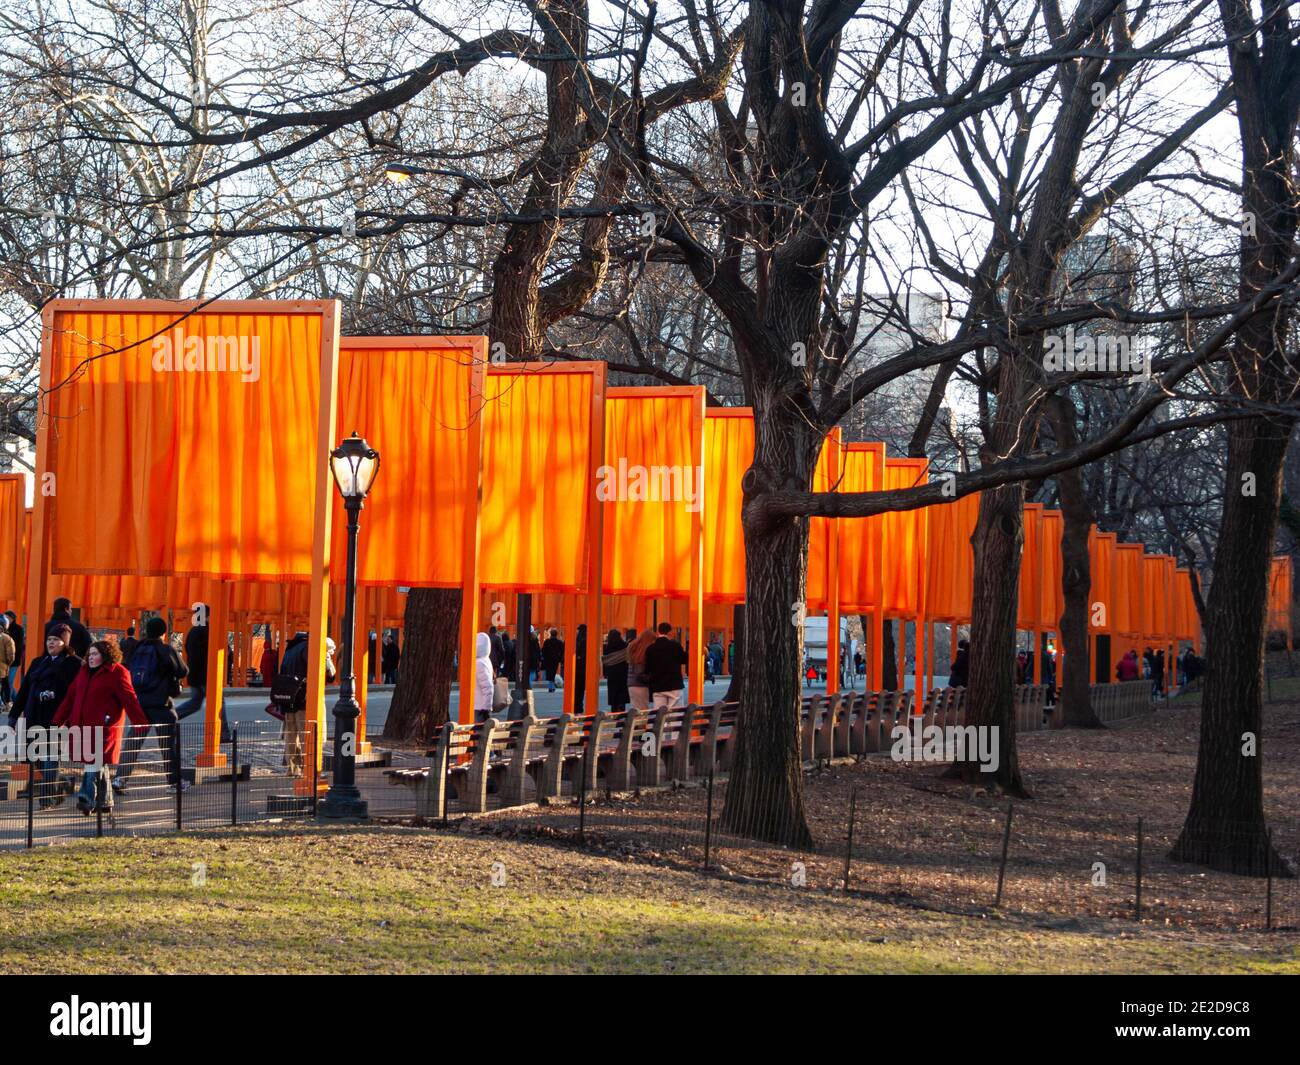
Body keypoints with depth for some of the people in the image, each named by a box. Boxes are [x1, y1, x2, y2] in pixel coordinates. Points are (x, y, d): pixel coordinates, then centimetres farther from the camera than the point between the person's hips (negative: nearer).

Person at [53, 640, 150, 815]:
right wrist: (58, 721, 16)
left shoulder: (117, 673, -5)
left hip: (104, 727, -7)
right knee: (99, 765, 13)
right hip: (83, 726, 7)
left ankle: (88, 799, -21)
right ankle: (104, 801, 20)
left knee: (95, 763, -15)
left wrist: (141, 723, -13)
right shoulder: (84, 672, 17)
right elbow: (71, 697, 19)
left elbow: (130, 700, -10)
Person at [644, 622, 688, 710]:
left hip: (657, 687, 2)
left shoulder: (650, 648, 0)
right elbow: (684, 660, 5)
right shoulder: (675, 645, -8)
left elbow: (647, 669, 6)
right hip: (674, 686, -2)